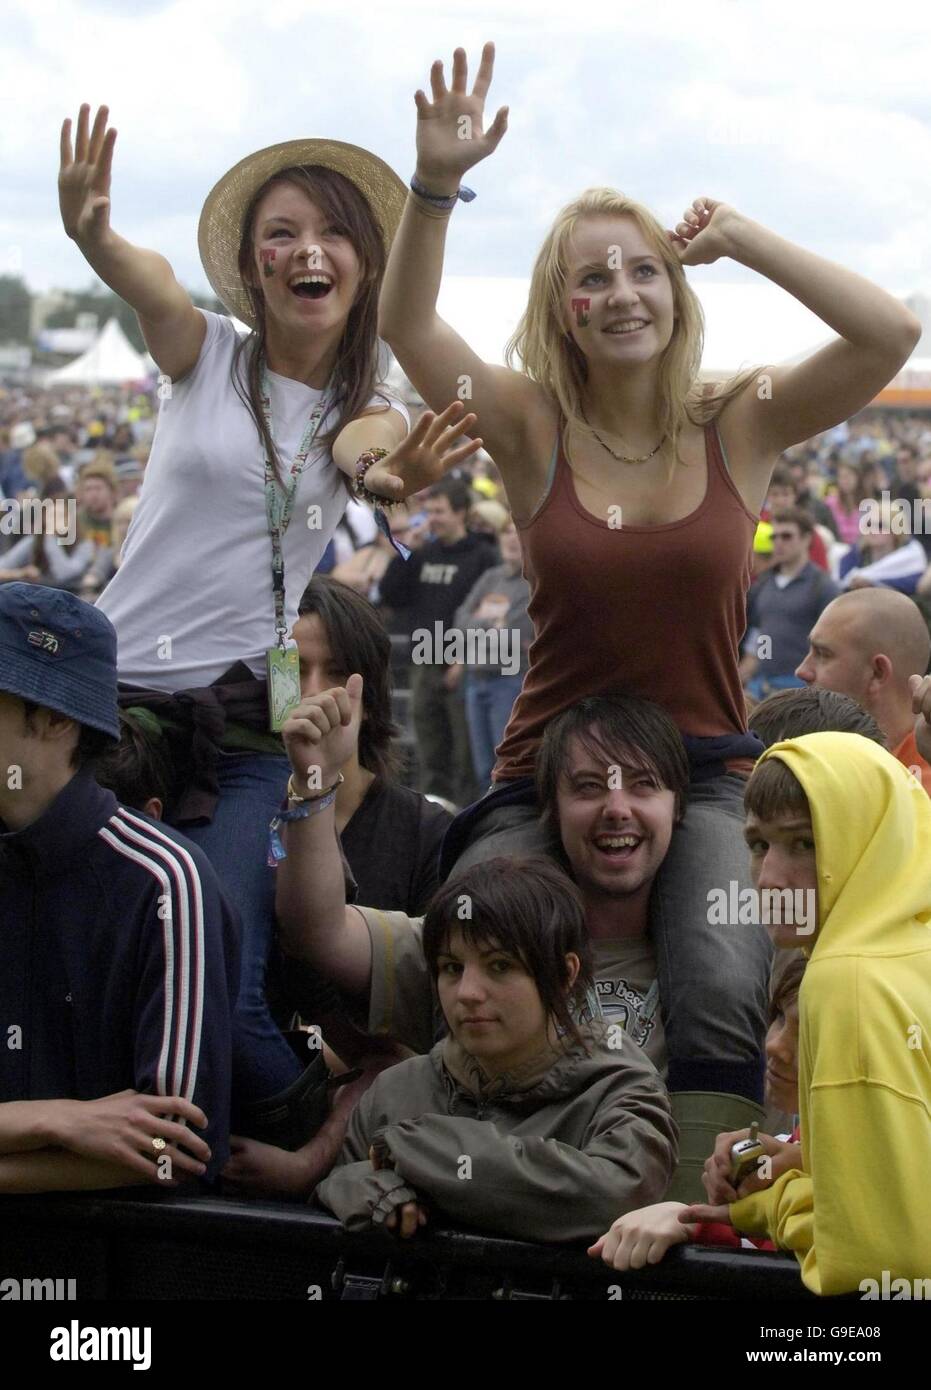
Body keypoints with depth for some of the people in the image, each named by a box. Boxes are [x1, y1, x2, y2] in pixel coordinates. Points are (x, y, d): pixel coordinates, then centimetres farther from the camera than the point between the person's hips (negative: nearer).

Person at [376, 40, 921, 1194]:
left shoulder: (738, 427, 2)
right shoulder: (536, 434, 1)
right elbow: (406, 327, -12)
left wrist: (743, 240, -9)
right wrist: (436, 184, -26)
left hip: (705, 779, -1)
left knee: (719, 993, -27)